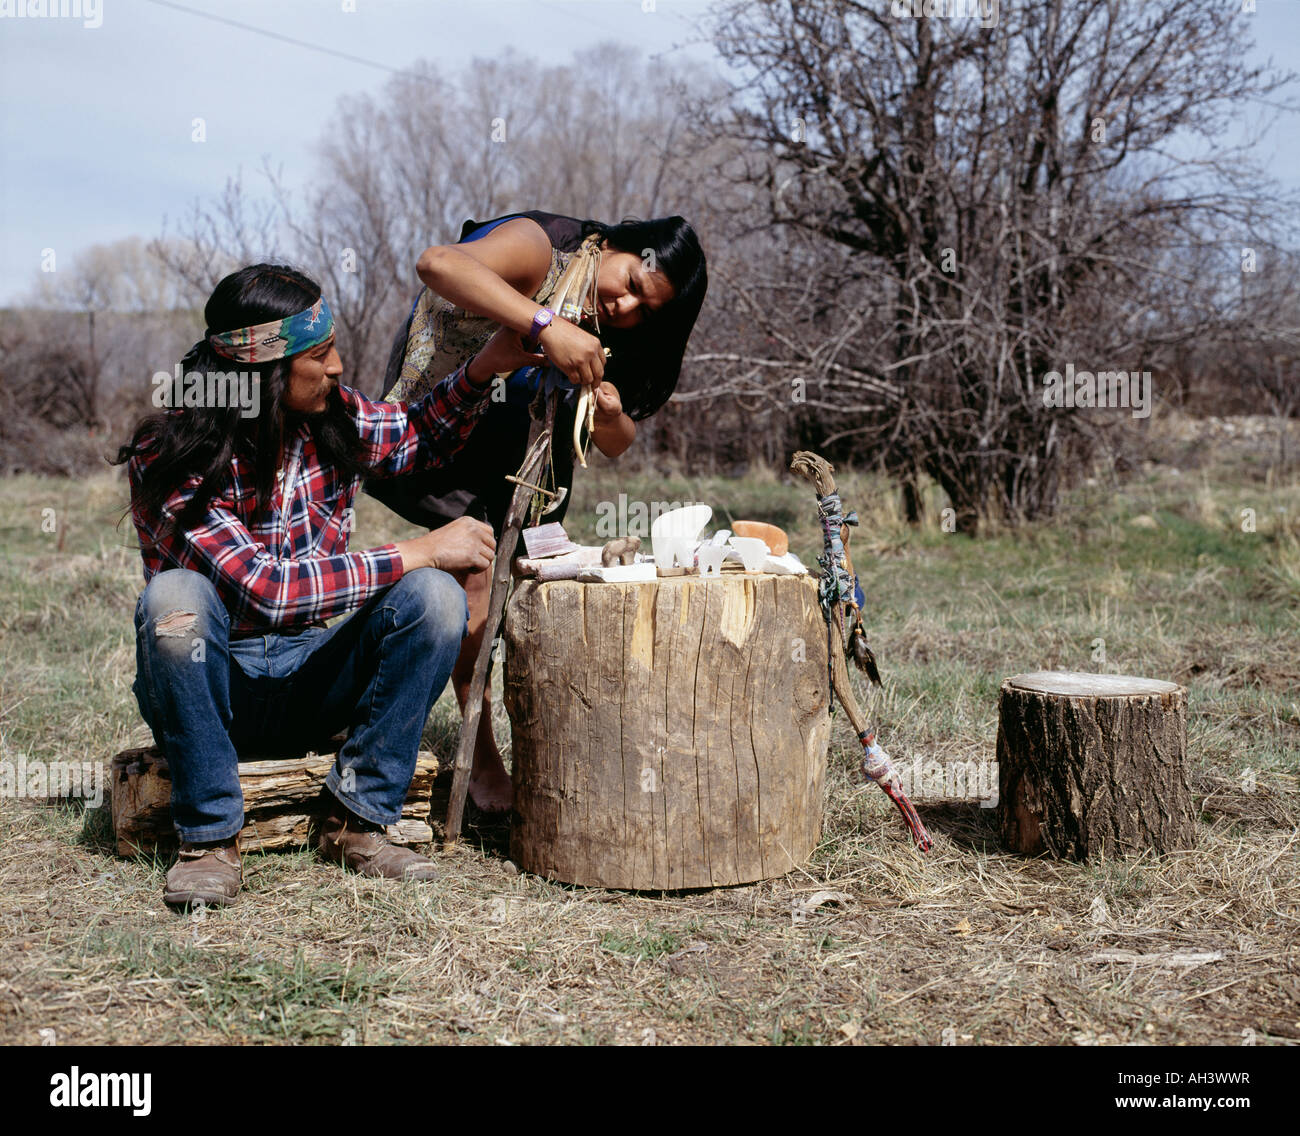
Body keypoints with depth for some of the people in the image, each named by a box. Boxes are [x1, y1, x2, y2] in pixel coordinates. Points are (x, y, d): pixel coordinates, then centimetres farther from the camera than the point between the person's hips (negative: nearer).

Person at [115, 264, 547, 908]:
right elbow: (266, 588, -30)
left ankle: (356, 821, -16)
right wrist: (418, 553, -27)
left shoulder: (331, 418, -4)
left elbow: (420, 437, 17)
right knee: (176, 595, -36)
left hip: (311, 683, 5)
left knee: (436, 596, -20)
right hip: (213, 683, -4)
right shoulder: (169, 460, -20)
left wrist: (487, 365, -1)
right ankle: (210, 839, -24)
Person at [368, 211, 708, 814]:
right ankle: (482, 758, -12)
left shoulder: (617, 336, -6)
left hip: (521, 432, 7)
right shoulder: (540, 246, -27)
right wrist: (545, 326, -56)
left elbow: (616, 446, -3)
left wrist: (611, 414, -28)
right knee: (477, 568, -17)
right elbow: (437, 264, -47)